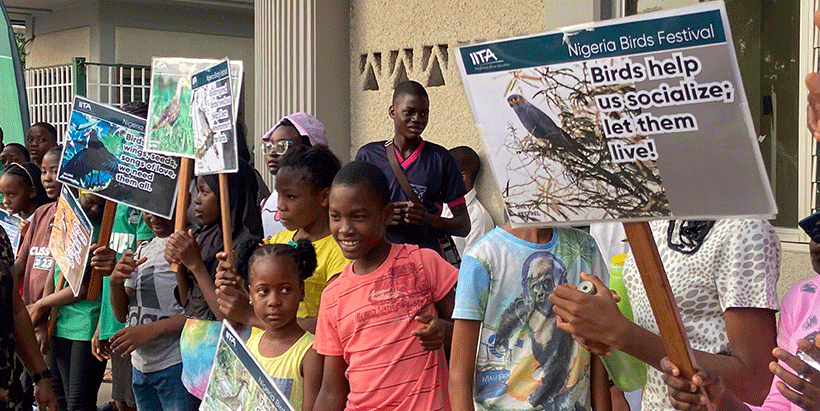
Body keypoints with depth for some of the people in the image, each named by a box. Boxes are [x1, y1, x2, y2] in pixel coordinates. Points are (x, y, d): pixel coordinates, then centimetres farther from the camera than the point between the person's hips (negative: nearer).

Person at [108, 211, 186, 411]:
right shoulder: (143, 249, 15)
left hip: (176, 365, -7)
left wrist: (151, 330, -21)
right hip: (141, 366, 7)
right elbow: (122, 315, 15)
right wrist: (115, 281, -5)